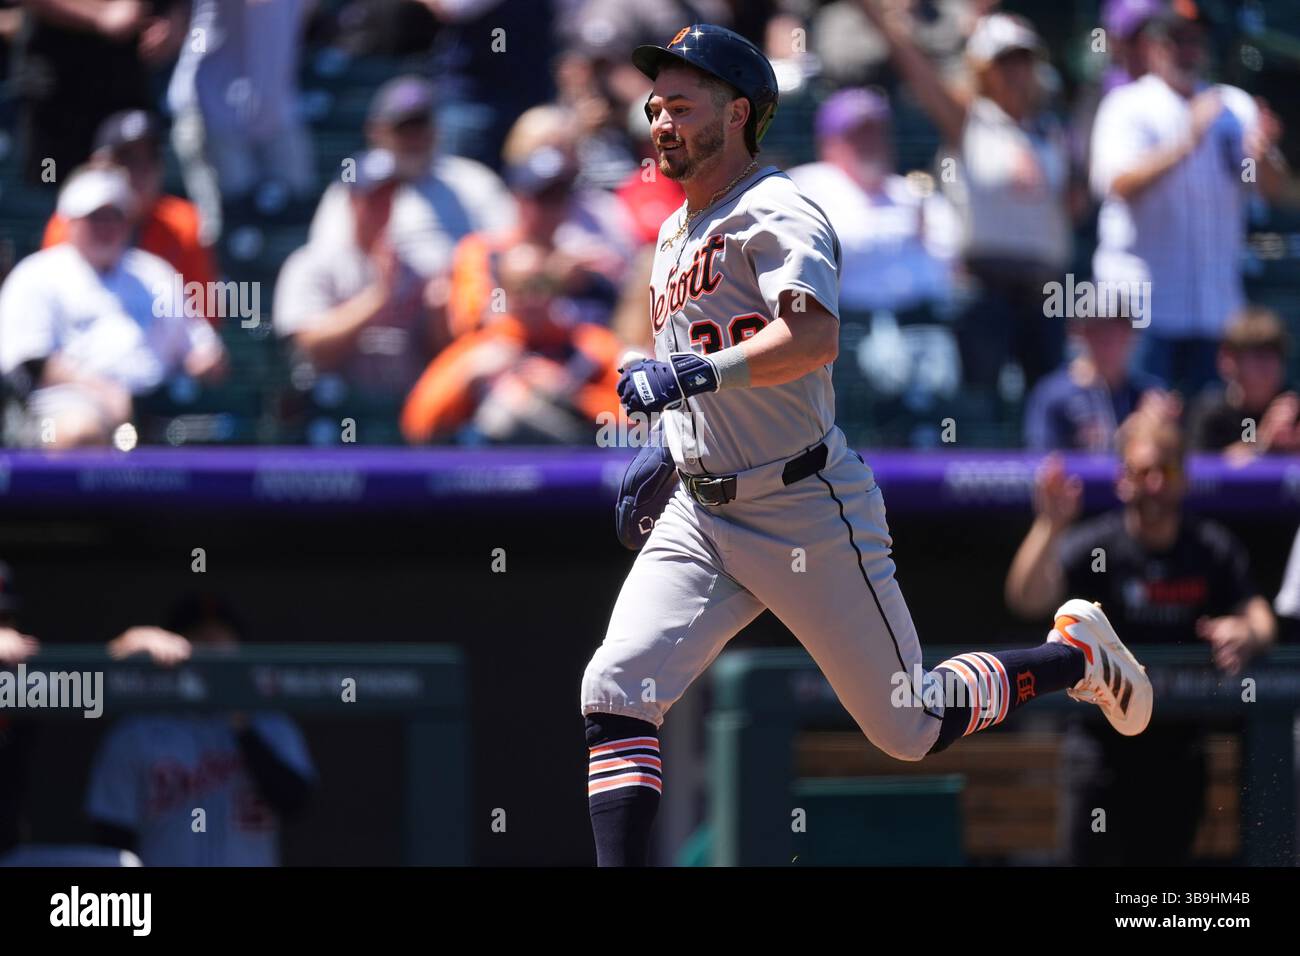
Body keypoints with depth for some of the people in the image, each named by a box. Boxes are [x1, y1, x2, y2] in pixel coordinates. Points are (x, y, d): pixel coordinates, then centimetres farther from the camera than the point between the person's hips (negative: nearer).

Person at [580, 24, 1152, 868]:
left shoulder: (776, 214, -12)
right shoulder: (675, 236, 16)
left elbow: (812, 339, -31)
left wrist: (698, 373, -42)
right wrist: (665, 449, 19)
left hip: (809, 512, -7)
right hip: (698, 514, 7)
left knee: (910, 728, 5)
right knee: (616, 693, -14)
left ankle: (1078, 656, 29)